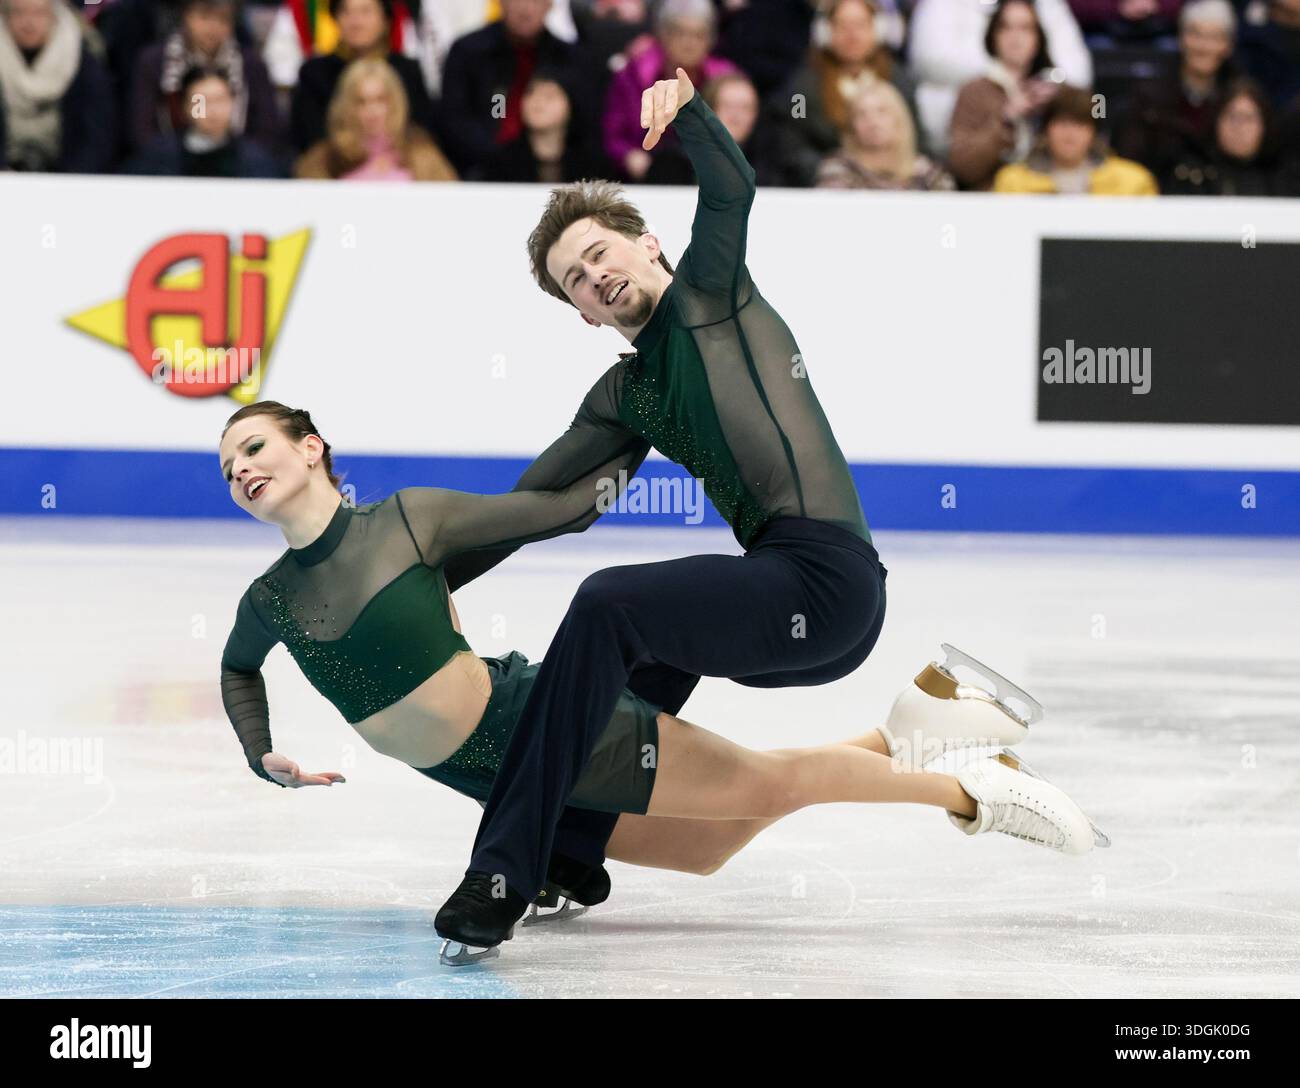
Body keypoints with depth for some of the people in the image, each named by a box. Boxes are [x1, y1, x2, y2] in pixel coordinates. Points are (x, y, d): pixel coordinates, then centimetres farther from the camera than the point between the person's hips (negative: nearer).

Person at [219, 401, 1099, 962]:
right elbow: (239, 666, 23)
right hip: (488, 780, 6)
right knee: (707, 847, 16)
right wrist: (264, 759, 7)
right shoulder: (269, 601, 0)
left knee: (762, 785, -2)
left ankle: (971, 792, 18)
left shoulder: (411, 517, -16)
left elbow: (562, 510, -7)